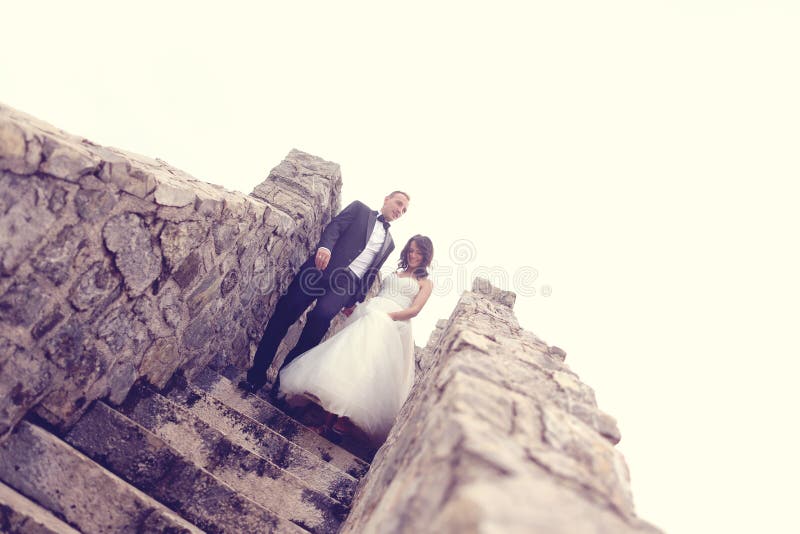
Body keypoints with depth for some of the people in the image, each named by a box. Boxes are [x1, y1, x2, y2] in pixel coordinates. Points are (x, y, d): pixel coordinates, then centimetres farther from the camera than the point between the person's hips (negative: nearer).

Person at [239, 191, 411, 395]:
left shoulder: (389, 243, 26)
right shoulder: (359, 209, 18)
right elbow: (335, 225, 1)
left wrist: (355, 300, 14)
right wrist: (325, 246, -19)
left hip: (347, 283, 1)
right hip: (324, 266, -1)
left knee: (322, 316, -27)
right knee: (286, 312, -11)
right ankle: (257, 374, 0)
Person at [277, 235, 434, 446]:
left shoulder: (425, 282, 14)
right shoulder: (394, 273, 28)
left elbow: (414, 310, 0)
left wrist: (386, 316, -14)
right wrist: (356, 306, 5)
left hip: (392, 325, -4)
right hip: (367, 315, 4)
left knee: (368, 367, -17)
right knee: (348, 357, -8)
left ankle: (344, 419, -12)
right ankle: (331, 416, -7)